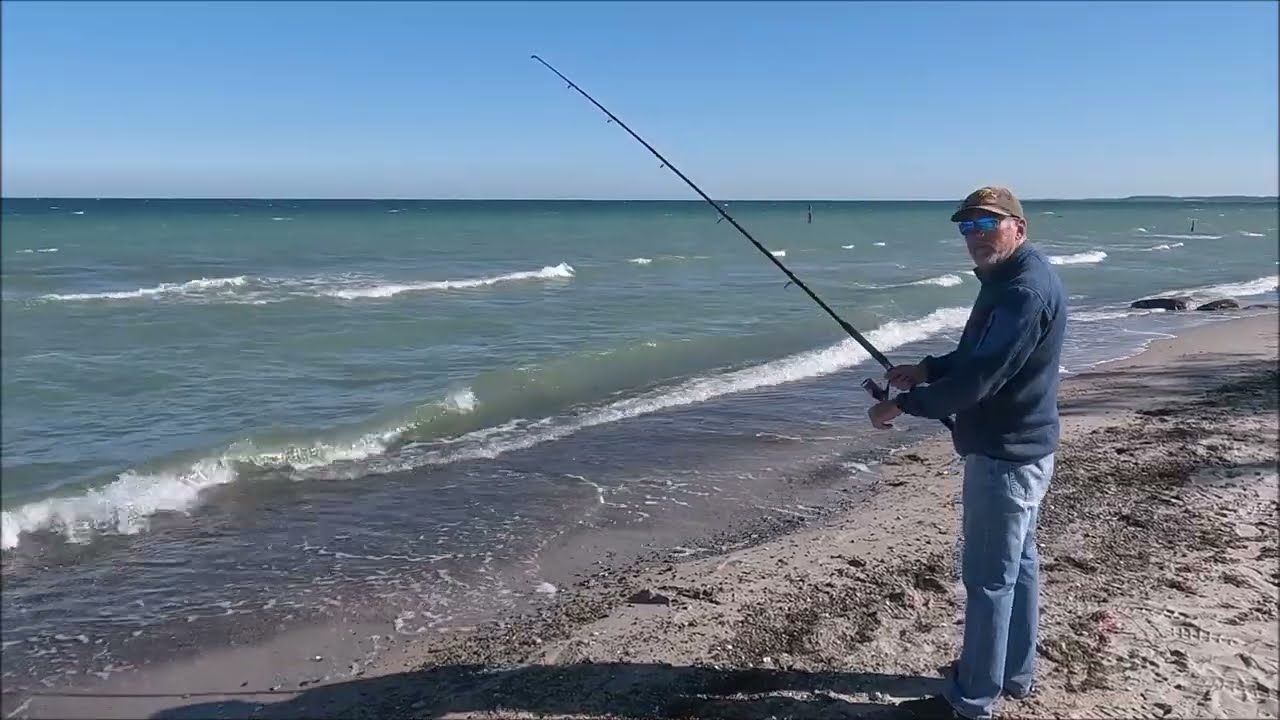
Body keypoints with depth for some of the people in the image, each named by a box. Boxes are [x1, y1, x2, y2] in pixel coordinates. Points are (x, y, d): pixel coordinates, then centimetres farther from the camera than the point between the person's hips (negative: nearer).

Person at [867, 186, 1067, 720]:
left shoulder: (1025, 289, -23)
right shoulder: (1011, 280, 11)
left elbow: (979, 377, -28)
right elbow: (976, 356, 21)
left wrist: (901, 404, -21)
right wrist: (923, 370, 6)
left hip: (1004, 455, -11)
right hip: (1017, 448, 11)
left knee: (989, 577, -2)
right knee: (1017, 564, 19)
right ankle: (1014, 671, 34)